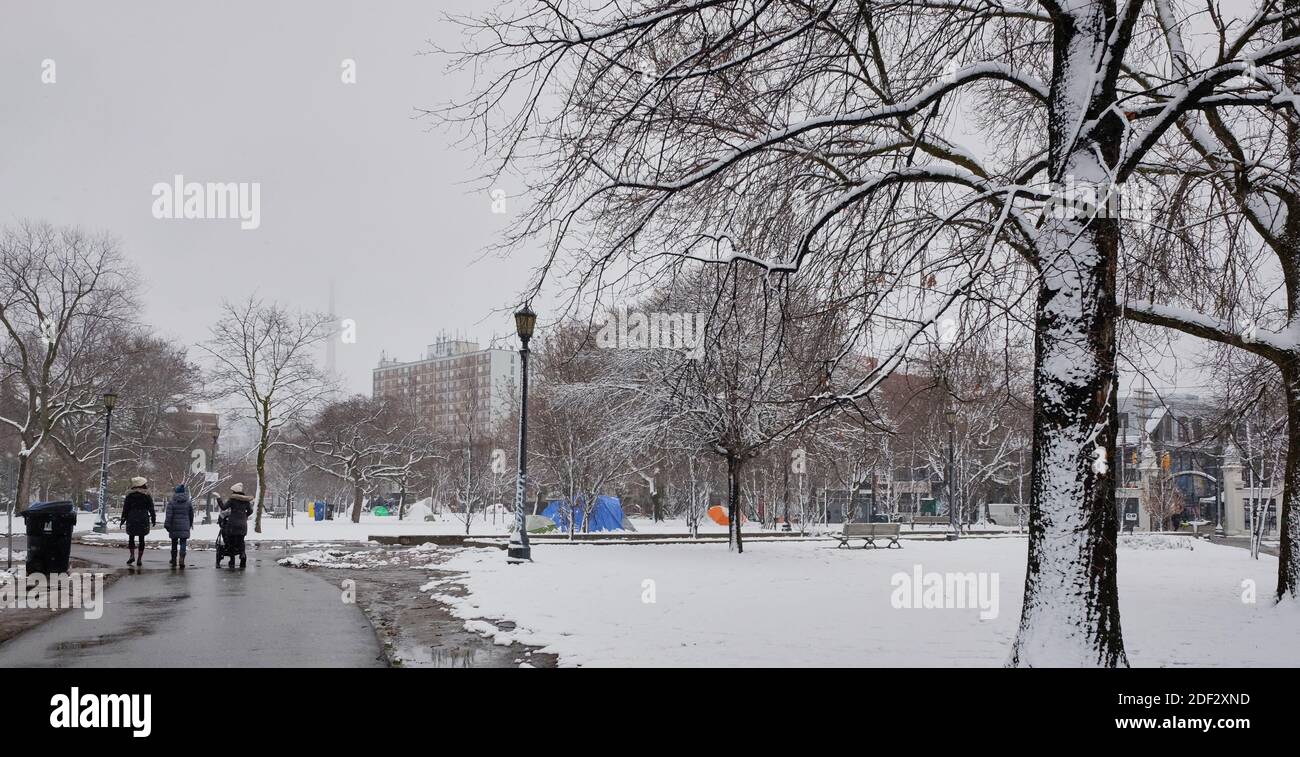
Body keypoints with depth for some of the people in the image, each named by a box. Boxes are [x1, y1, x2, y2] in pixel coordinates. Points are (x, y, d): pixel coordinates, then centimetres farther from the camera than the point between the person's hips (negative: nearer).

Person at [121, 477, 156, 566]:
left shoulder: (129, 495, 1)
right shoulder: (147, 495, -1)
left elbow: (125, 508, 2)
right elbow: (151, 509, 1)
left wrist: (123, 519, 7)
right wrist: (153, 519, 7)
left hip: (132, 519, 0)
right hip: (143, 520, 0)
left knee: (131, 538, 13)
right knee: (141, 539, 4)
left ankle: (132, 555, -2)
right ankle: (139, 559, 1)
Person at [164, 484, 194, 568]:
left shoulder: (171, 503, -5)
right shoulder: (189, 503, 3)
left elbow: (168, 515, -10)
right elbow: (191, 515, 11)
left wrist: (167, 526, -5)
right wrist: (190, 524, 25)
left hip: (174, 527, -1)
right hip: (185, 527, 1)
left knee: (174, 544, 13)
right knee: (183, 543, -1)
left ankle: (174, 560, 22)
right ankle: (182, 559, -19)